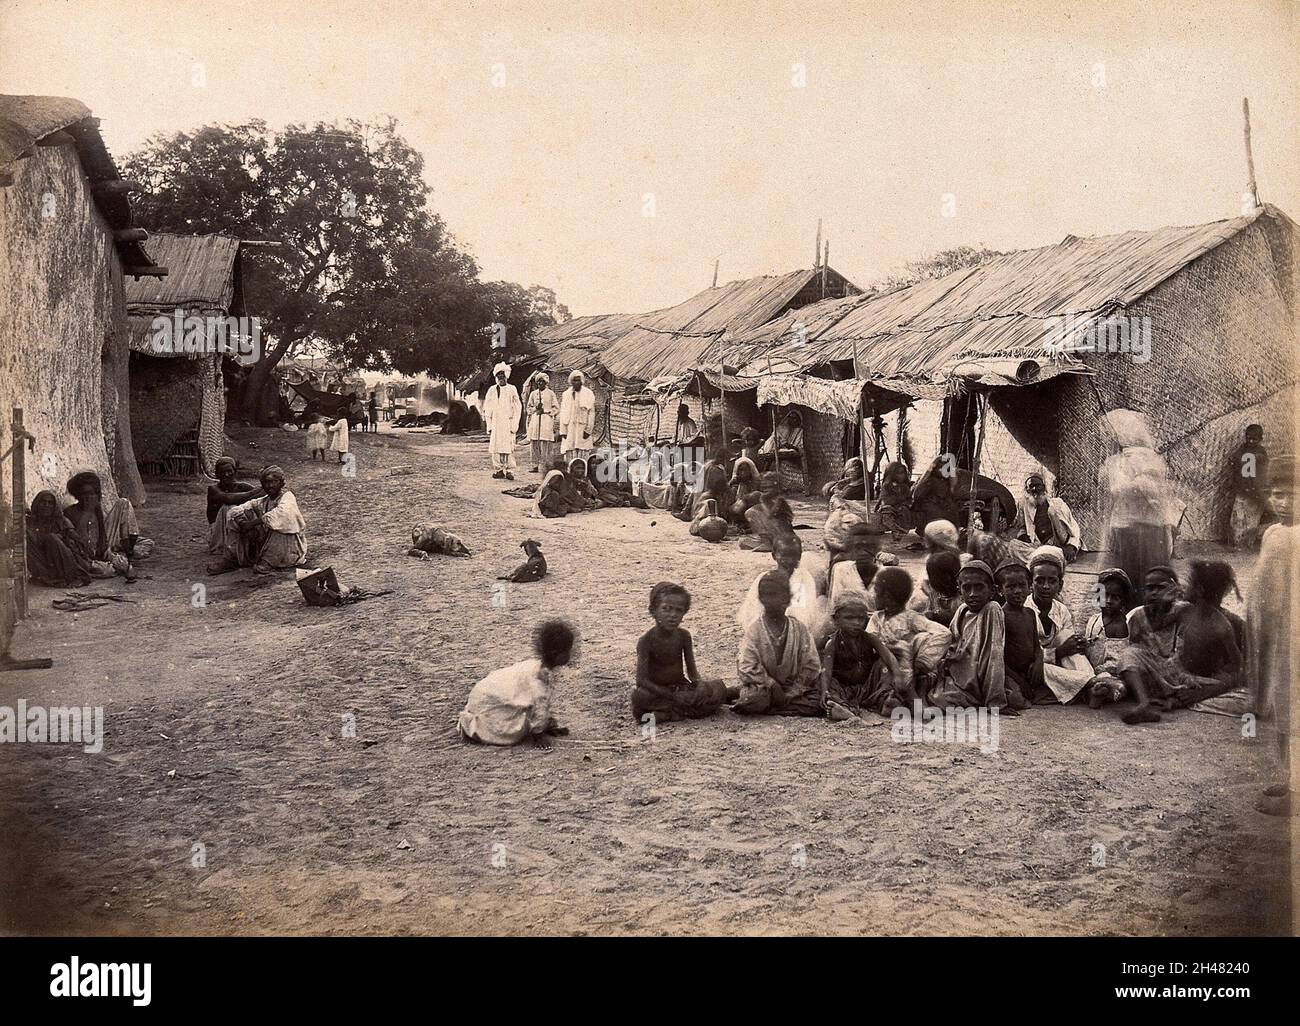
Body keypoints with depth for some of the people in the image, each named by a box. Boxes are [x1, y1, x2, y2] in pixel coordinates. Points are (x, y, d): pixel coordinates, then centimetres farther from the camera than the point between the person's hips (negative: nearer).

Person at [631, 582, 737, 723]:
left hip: (682, 687, 3)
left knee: (718, 687, -18)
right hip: (657, 691, -3)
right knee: (639, 696, -37)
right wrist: (671, 695, -26)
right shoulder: (647, 640, -13)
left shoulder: (683, 635, 0)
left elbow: (692, 671, 3)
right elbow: (641, 680, -18)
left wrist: (697, 683, -21)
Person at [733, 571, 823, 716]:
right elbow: (747, 667, -12)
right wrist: (772, 686, -20)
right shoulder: (753, 630, -4)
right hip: (762, 685, -3)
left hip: (793, 687, 3)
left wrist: (793, 692, -10)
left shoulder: (799, 629, 2)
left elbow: (811, 665, 0)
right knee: (752, 701, -36)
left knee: (815, 703, -25)